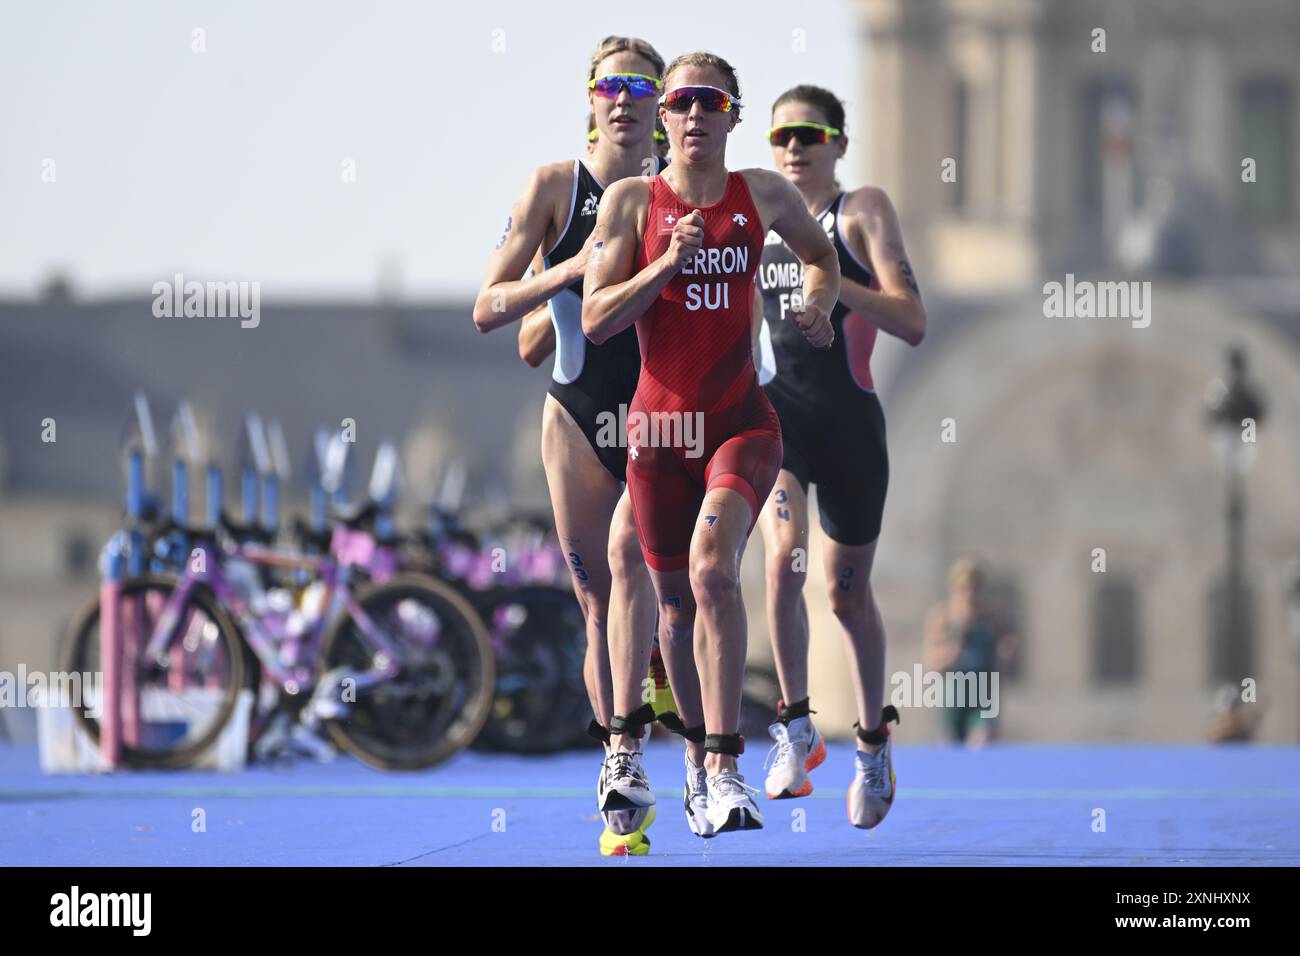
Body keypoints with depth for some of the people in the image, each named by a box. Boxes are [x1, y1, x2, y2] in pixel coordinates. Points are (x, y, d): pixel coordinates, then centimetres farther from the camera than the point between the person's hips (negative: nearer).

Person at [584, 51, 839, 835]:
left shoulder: (764, 194, 3)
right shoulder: (632, 200, -1)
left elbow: (821, 254, 24)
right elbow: (595, 319, -6)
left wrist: (819, 303, 4)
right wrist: (668, 263, -18)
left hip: (742, 421, -1)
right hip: (658, 423, 1)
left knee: (712, 568, -25)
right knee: (676, 602, 9)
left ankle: (724, 771, -27)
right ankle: (675, 753, 32)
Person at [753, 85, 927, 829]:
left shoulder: (864, 210, -3)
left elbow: (912, 323, -13)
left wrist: (835, 280, -25)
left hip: (849, 423, -2)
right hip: (775, 413, 2)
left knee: (848, 593, 7)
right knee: (783, 557, -23)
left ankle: (873, 742, 29)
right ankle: (797, 727, -7)